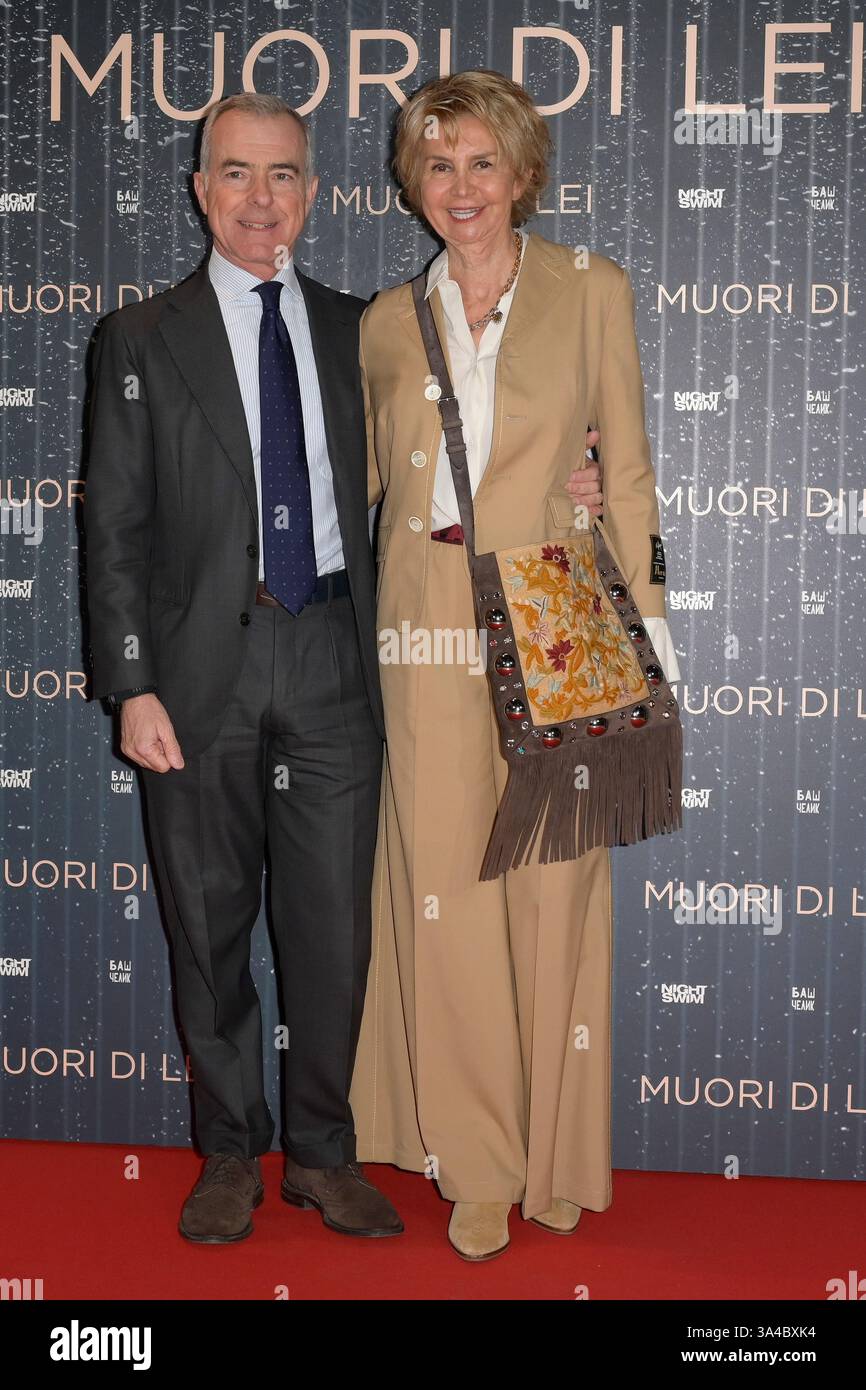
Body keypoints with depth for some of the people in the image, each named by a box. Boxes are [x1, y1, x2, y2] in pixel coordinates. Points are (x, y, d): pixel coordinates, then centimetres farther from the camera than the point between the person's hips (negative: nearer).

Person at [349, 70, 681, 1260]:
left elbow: (626, 472, 3)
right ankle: (477, 1164, 19)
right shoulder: (388, 324, 11)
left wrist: (647, 623, -1)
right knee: (445, 889, 3)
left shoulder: (592, 292, 4)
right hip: (429, 631, 2)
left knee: (555, 887, 4)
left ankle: (558, 1154, 23)